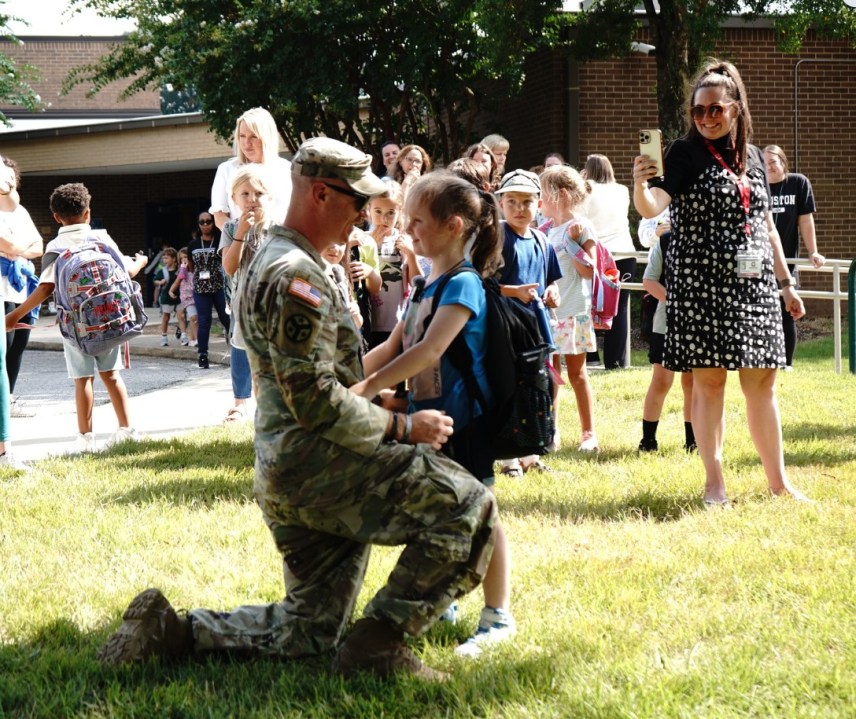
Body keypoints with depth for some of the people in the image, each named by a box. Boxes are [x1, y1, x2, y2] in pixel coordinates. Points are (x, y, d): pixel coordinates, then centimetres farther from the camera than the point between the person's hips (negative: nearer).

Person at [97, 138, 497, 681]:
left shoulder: (270, 263, 20)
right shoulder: (298, 277, -15)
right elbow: (317, 402, -21)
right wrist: (403, 427, -12)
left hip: (283, 476, 11)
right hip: (315, 463, -11)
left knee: (307, 634, 15)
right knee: (468, 507, -17)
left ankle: (170, 629, 12)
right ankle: (378, 643, -16)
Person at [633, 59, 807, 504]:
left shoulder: (752, 157, 14)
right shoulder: (686, 153, -2)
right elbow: (653, 205, -18)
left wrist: (786, 282, 20)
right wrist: (640, 186, -40)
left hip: (754, 285, 5)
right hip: (703, 286, -5)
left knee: (762, 382, 6)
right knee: (709, 380, -3)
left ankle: (778, 480, 14)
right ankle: (714, 482, 3)